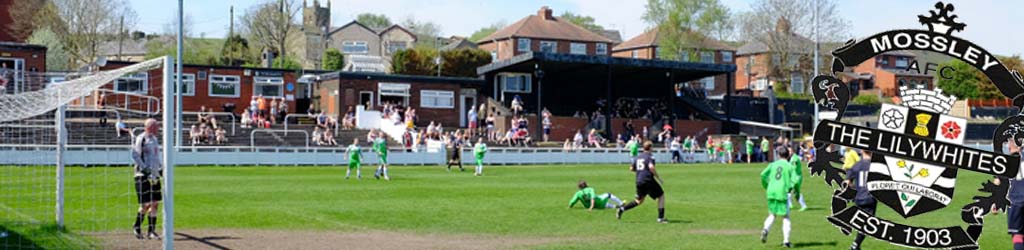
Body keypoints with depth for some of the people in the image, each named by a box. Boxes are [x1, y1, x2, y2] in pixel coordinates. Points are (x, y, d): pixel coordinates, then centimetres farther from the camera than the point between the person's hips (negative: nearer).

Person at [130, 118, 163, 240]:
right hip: (143, 175, -8)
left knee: (155, 203, 5)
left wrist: (161, 167, 16)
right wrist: (144, 168, -19)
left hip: (154, 175, 8)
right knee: (146, 204, -7)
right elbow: (135, 155, -15)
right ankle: (136, 226, 14)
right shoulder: (141, 139, -12)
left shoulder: (155, 139, 15)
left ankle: (151, 231, 12)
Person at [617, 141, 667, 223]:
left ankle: (622, 208, 5)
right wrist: (658, 177, -13)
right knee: (661, 196, 6)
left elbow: (631, 169, 19)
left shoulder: (637, 157, 15)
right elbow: (651, 167, -21)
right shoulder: (650, 156, -6)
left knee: (639, 201, 20)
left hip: (639, 182, 7)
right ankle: (660, 218, 1)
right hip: (648, 180, -7)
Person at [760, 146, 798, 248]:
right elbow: (794, 180, -8)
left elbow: (763, 174, 1)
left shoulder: (773, 164, 10)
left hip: (771, 192, 3)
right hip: (782, 193, -3)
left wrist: (766, 187, 14)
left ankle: (766, 229, -11)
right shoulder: (789, 166, 1)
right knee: (785, 217, 8)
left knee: (772, 215, 18)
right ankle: (786, 241, 2)